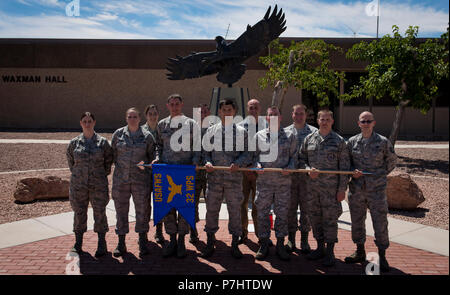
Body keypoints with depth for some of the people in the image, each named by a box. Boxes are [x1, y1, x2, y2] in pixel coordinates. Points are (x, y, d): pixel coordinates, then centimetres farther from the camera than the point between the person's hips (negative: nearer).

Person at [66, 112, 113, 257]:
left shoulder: (102, 142, 0)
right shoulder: (74, 142, 4)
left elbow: (109, 160, 7)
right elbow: (70, 160, 17)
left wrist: (103, 175, 5)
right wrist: (77, 173, 12)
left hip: (98, 185, -1)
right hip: (78, 185, 2)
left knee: (100, 213, 3)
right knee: (79, 213, 9)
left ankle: (102, 244, 15)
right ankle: (78, 243, 25)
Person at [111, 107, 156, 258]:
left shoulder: (147, 136, 1)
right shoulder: (118, 134, 4)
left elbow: (153, 155, 8)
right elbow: (113, 153, 12)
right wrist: (121, 165, 8)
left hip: (141, 179, -1)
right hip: (120, 178, 1)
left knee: (142, 209, 3)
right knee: (121, 209, 7)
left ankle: (143, 243, 18)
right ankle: (121, 244, 20)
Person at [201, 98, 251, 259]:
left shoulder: (241, 132, 8)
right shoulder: (211, 130, 11)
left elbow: (247, 154, 4)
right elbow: (205, 151, 12)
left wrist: (238, 163, -15)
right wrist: (207, 162, -8)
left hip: (234, 178, -1)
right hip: (214, 177, 1)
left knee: (235, 210, 4)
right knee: (211, 209, 6)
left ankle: (235, 244, 19)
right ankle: (210, 243, 21)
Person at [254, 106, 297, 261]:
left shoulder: (289, 136, 7)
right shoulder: (259, 135, 8)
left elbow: (294, 157, 8)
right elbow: (254, 155, 11)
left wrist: (289, 168, -10)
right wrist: (258, 166, -8)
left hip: (283, 181, 0)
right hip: (263, 180, 0)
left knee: (282, 213, 6)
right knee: (262, 212, 5)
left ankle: (280, 245, 21)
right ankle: (263, 244, 19)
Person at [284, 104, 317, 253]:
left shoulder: (314, 132, 5)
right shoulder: (285, 132, 10)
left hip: (307, 175, -1)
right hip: (289, 174, 1)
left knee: (306, 208, 5)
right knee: (290, 207, 7)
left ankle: (304, 240, 17)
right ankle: (291, 238, 19)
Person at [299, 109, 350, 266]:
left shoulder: (339, 141, 0)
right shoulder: (309, 139, 7)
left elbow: (344, 167, -1)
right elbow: (301, 159, 12)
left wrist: (342, 188, -5)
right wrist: (308, 169, -9)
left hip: (331, 187, -3)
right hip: (312, 186, 4)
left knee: (330, 219, 2)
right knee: (315, 218, 12)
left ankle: (330, 252, 15)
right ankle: (320, 248, 28)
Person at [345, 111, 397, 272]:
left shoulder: (383, 142, -1)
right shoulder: (352, 141, 5)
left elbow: (392, 161, 11)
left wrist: (379, 175, 5)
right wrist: (353, 172, -5)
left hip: (376, 189, -2)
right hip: (356, 188, 3)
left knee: (380, 222, 0)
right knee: (357, 221, 12)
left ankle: (382, 256, 16)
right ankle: (360, 251, 29)